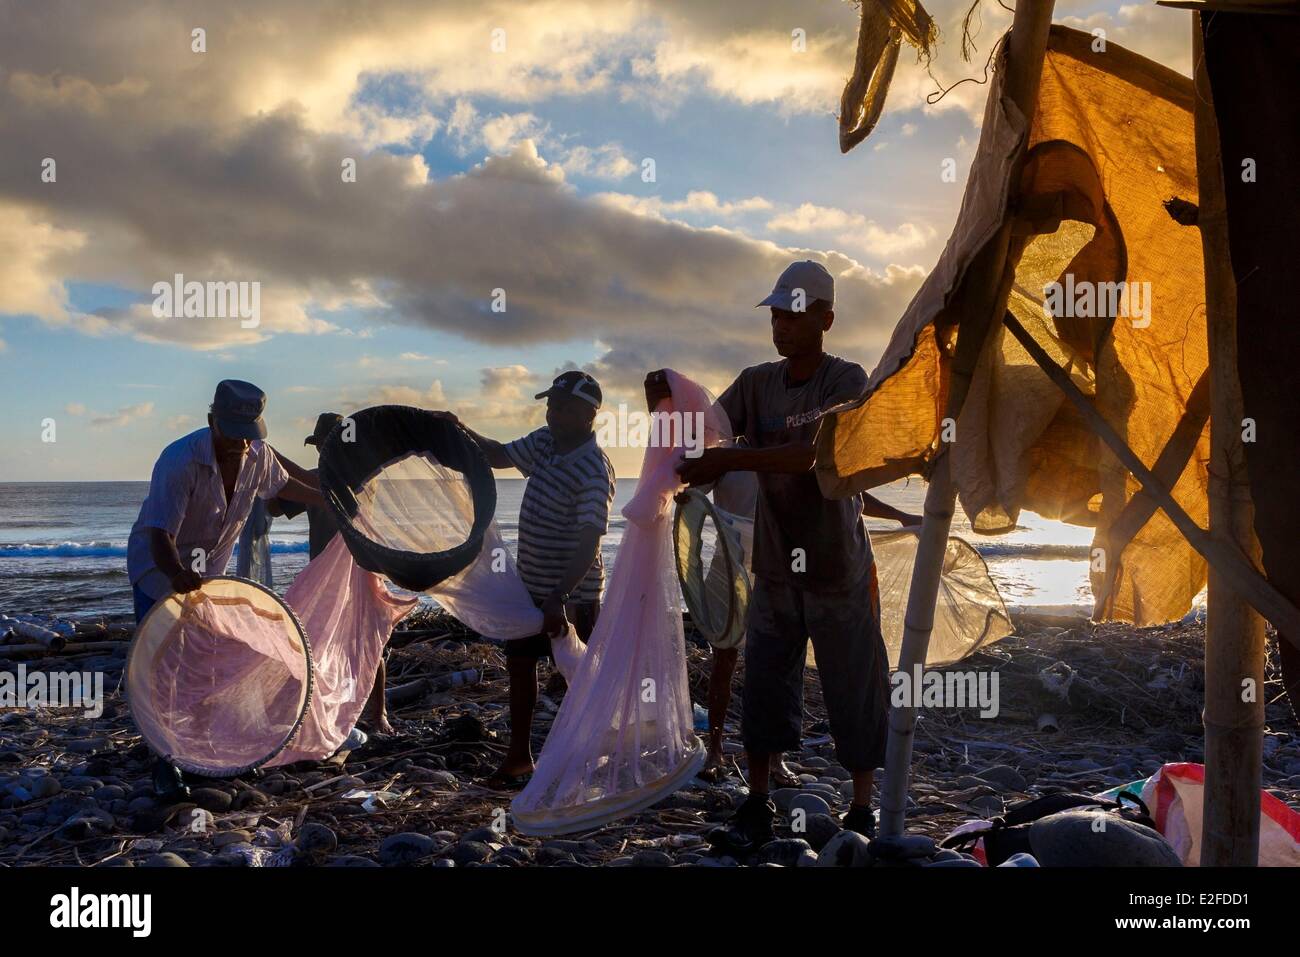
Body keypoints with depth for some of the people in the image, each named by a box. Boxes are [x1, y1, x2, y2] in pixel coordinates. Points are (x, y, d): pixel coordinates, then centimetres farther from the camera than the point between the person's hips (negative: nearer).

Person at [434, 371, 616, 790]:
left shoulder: (593, 470, -24)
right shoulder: (545, 442, 1)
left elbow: (589, 543, -31)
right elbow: (500, 455, 19)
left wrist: (559, 597, -39)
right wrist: (463, 432, 2)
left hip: (572, 596, -9)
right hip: (531, 583, 9)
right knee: (519, 662, 18)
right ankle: (519, 756, 35)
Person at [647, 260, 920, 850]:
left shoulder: (846, 381, -10)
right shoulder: (756, 384, 6)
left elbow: (817, 453, -26)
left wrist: (728, 461, -30)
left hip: (838, 569, -4)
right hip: (775, 568, 4)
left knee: (853, 689, 6)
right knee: (763, 686, 8)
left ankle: (862, 812, 21)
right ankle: (757, 811, 19)